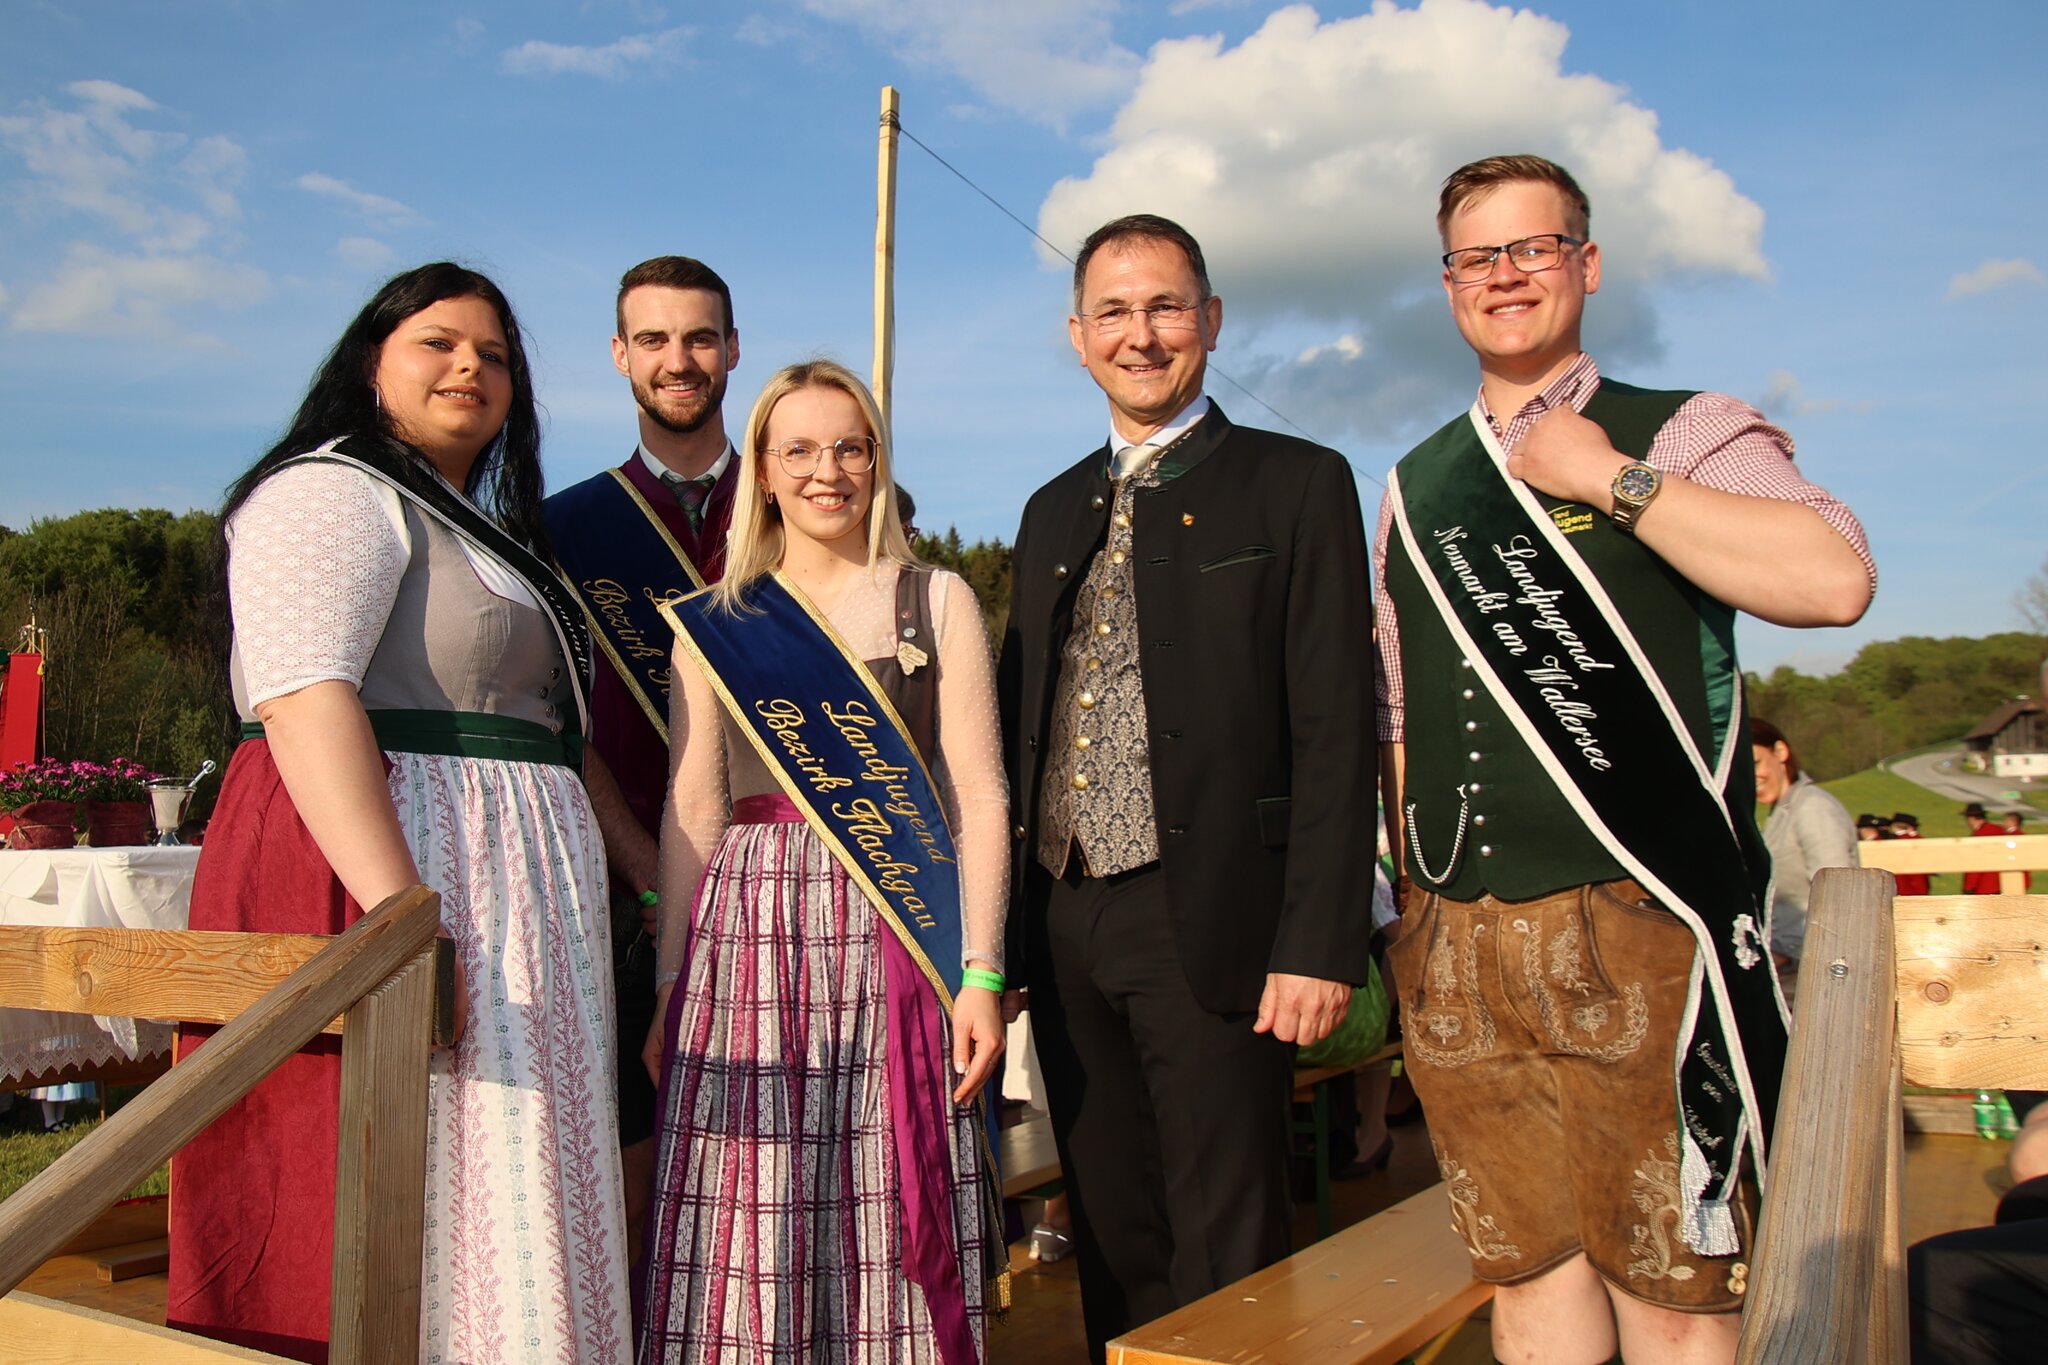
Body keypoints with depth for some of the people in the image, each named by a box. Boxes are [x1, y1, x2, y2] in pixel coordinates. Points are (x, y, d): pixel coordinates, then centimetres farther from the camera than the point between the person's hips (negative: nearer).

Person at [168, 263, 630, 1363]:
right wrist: (397, 911, -30)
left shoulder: (483, 533, 24)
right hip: (395, 865, -9)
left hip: (502, 900, 10)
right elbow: (302, 696, -20)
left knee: (501, 1207, 12)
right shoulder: (332, 492, -5)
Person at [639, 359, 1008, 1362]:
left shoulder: (938, 602, 8)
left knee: (893, 1221, 2)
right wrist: (670, 986, 6)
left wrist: (981, 975, -5)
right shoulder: (713, 624, 11)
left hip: (897, 936, -1)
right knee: (752, 1242, 1)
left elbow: (978, 799, 3)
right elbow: (691, 810, 10)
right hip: (750, 932, 1)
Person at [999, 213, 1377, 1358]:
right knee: (1112, 1243, 15)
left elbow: (1338, 733, -7)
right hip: (1065, 929, 5)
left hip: (1212, 926, -5)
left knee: (1224, 1261, 4)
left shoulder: (1300, 487, 0)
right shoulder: (1054, 512, 17)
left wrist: (1321, 944, -14)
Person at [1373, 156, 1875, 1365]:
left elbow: (1834, 579, -17)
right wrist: (1413, 900, 13)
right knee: (1529, 1268, 11)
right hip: (1456, 945, 4)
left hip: (1632, 928, -4)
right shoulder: (1415, 488, 17)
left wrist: (1609, 480, -12)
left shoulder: (1686, 435, 3)